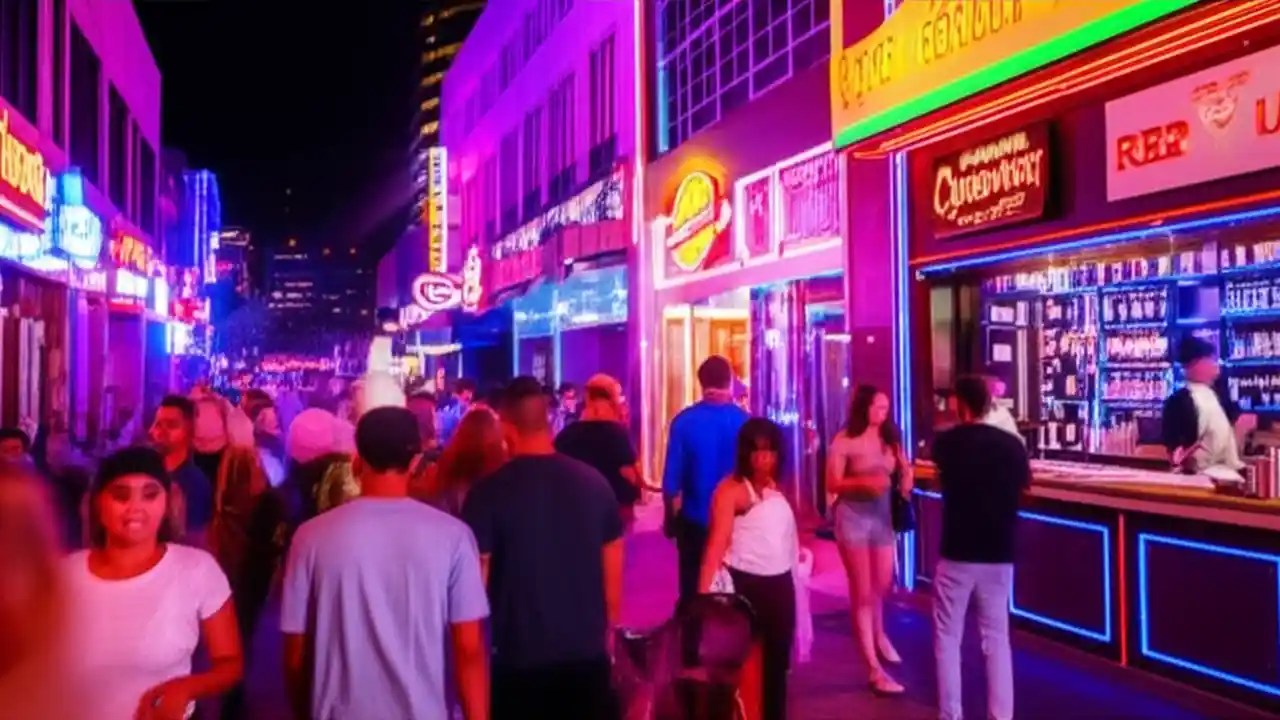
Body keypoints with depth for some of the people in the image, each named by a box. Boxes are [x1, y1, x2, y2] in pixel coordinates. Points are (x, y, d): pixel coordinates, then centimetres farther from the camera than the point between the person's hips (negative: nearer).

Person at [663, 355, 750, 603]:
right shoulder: (743, 420, -10)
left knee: (693, 589, 13)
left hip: (695, 519, 0)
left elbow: (672, 478, -9)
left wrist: (671, 517, 6)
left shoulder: (684, 421, -12)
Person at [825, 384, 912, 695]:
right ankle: (875, 670, 1)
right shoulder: (844, 440, -10)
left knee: (882, 585, 18)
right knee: (862, 593, -1)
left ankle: (877, 635, 51)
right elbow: (832, 484, -11)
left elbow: (905, 468, 13)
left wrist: (906, 481, -10)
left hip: (883, 515, 5)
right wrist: (863, 483, -26)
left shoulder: (890, 439, 4)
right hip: (853, 517, -5)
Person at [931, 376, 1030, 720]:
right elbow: (1025, 482, 17)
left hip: (957, 553, -2)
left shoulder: (946, 442, -7)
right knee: (996, 637, 13)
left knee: (948, 636, 9)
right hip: (999, 554, 3)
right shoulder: (1010, 443, -2)